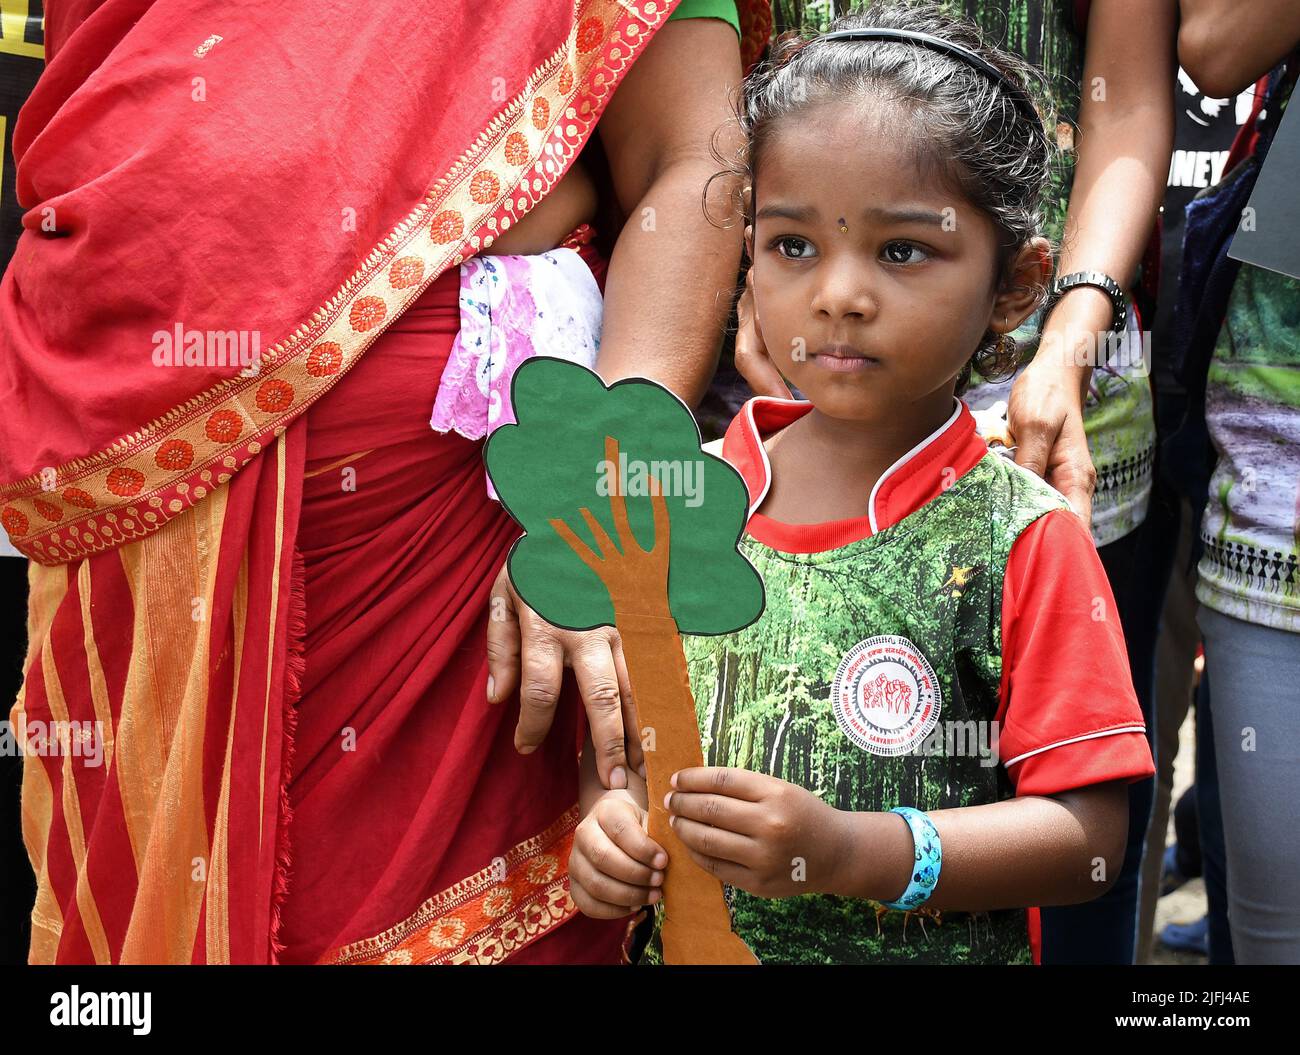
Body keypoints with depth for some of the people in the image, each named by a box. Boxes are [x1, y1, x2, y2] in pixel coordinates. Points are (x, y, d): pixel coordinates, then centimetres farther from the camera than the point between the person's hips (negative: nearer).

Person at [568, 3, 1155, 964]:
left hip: (940, 949, -3)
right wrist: (608, 816, -14)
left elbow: (1088, 837, -16)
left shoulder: (1024, 541, -15)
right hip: (685, 947, 4)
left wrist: (849, 852, -26)